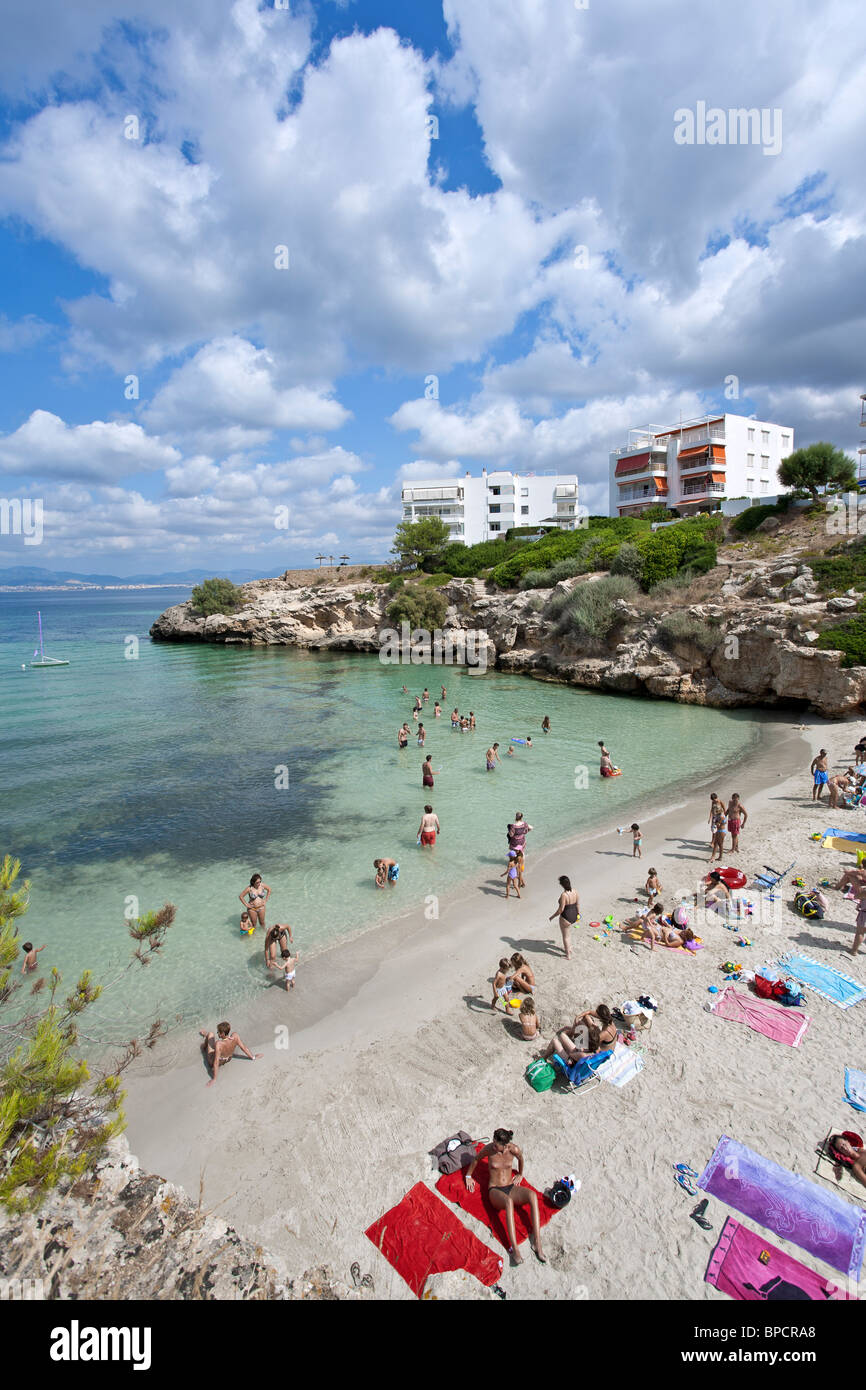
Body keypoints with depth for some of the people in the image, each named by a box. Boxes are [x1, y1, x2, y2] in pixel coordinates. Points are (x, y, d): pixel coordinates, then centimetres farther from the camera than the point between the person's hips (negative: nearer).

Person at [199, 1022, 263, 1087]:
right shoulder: (235, 1036, -31)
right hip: (228, 1059, 4)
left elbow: (216, 1063, -36)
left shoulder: (219, 1044, -44)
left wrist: (214, 1079, -25)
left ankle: (204, 1047, 45)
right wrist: (253, 1057, -2)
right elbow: (243, 1047, -18)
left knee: (211, 1034, 13)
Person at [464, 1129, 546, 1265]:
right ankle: (514, 1248, -42)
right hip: (495, 1191, -2)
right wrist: (468, 1176, 19)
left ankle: (537, 1243, -32)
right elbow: (476, 1159, 8)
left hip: (511, 1188, 2)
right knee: (508, 1202, -40)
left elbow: (520, 1159, 14)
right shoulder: (489, 1149, -12)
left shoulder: (514, 1149, -11)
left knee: (532, 1195, -31)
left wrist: (520, 1174, 26)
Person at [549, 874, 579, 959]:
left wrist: (552, 916, -11)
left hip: (566, 918, -7)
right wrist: (578, 913, 21)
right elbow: (578, 903, 4)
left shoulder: (563, 895, -29)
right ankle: (569, 948, 49)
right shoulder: (574, 891, -8)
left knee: (565, 936, 14)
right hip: (574, 916, 7)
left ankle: (568, 955, 27)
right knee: (568, 933, 31)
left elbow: (561, 909, -24)